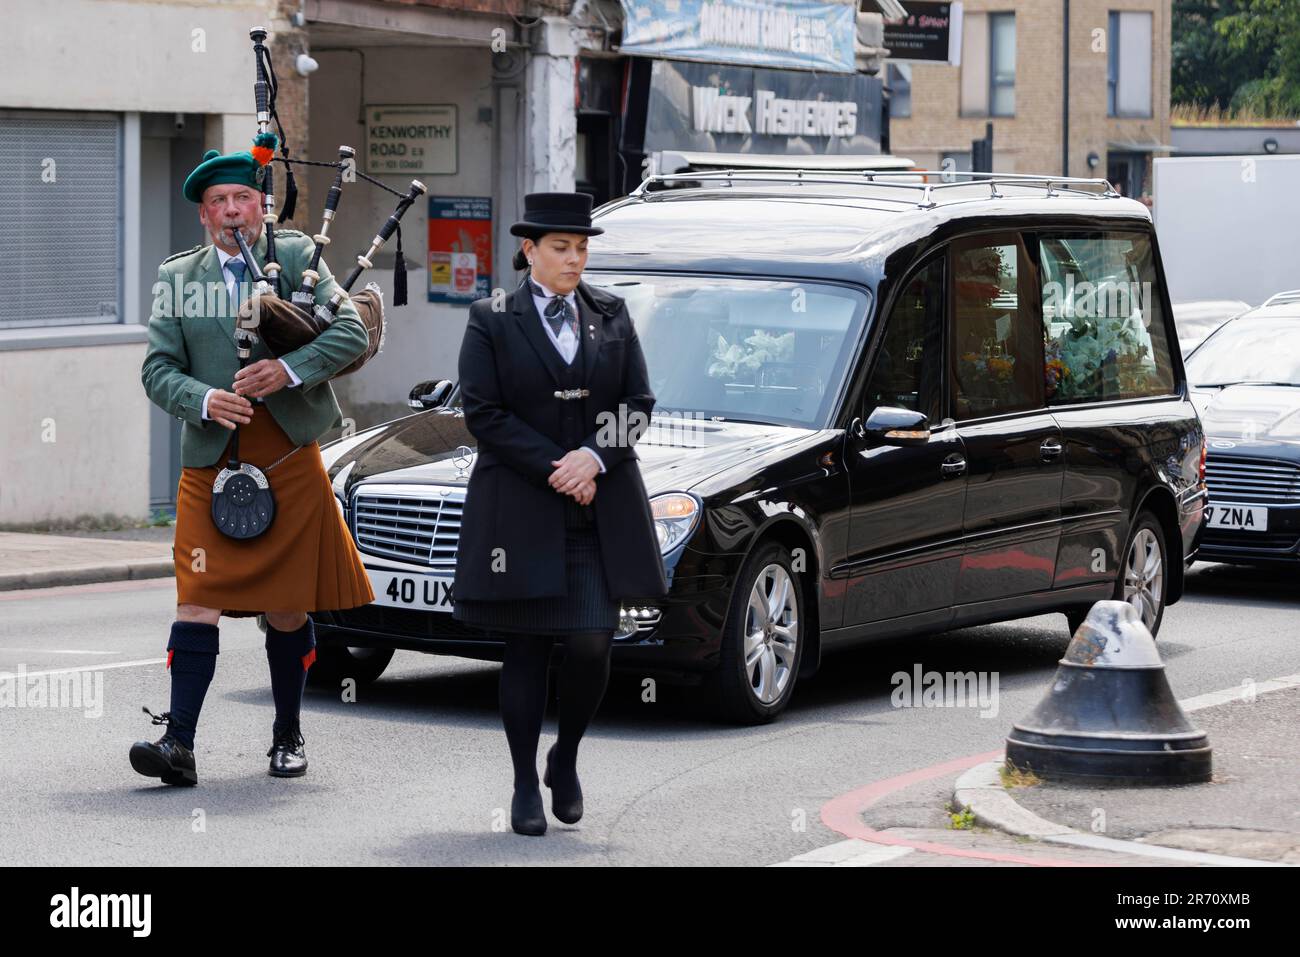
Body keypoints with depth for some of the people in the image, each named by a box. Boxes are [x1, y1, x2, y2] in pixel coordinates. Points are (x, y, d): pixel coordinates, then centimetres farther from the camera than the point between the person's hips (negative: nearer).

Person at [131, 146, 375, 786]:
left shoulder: (297, 259, 5)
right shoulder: (177, 278, 8)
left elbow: (351, 332, -4)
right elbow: (157, 370, 4)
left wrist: (290, 369, -19)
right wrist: (204, 400, -16)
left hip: (291, 466, 0)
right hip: (212, 465, 0)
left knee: (288, 610, 6)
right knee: (198, 603, -9)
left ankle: (288, 737, 21)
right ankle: (179, 744, -12)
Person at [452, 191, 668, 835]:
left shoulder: (612, 317, 11)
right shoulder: (492, 321, 2)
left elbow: (638, 405, 8)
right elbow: (482, 412, -5)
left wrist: (594, 458, -10)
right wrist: (555, 471, -12)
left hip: (602, 512, 2)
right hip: (520, 511, -2)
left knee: (591, 647, -6)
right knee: (526, 652, 2)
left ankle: (565, 759, 19)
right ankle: (526, 788, 11)